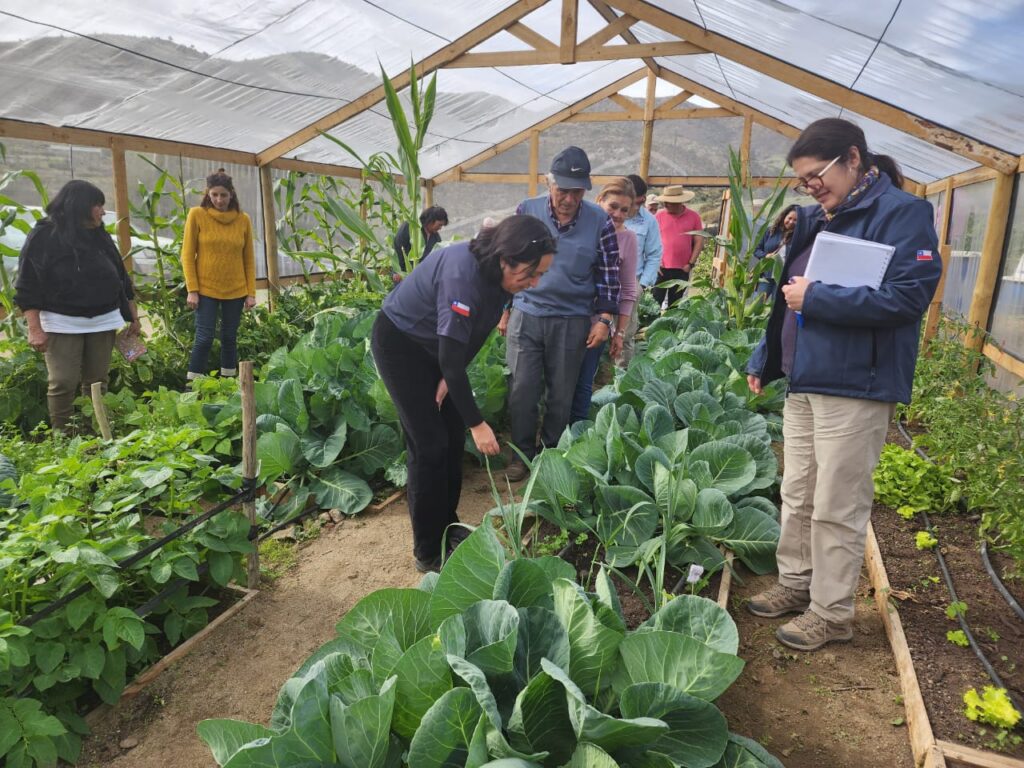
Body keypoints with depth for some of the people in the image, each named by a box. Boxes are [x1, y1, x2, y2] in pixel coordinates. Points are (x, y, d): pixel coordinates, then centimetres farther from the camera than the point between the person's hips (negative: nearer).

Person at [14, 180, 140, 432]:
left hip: (103, 320, 5)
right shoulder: (43, 236, -6)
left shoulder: (99, 235, 11)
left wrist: (134, 317, 15)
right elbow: (28, 287, -8)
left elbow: (121, 277, 17)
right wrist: (35, 329, -14)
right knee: (62, 384, -7)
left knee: (97, 382, 6)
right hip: (62, 323, -4)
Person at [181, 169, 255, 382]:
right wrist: (192, 290, -9)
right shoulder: (197, 215, -3)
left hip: (236, 290, 3)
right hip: (206, 289, -2)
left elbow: (249, 259, 7)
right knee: (205, 338, -5)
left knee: (229, 338, 10)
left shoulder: (243, 219, 4)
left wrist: (251, 292, 2)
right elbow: (187, 255, -3)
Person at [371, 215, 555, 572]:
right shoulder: (463, 275, -37)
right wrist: (477, 424, -28)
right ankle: (428, 553, 5)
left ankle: (447, 527, 24)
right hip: (399, 342, -8)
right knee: (429, 445, -8)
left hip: (435, 346, 8)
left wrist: (449, 378, -8)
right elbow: (451, 359, -35)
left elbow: (473, 336, 1)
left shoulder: (497, 273, -12)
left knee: (454, 439, 7)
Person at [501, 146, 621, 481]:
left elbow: (609, 274, 2)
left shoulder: (600, 221, -4)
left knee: (561, 395, 10)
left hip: (572, 321, 0)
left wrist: (604, 319, -2)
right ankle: (523, 453, 20)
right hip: (525, 315, 1)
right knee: (522, 390, 3)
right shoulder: (526, 211, -3)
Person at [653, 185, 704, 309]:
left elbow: (699, 241, 3)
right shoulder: (659, 215, 1)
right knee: (655, 301, -1)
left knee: (674, 304, 9)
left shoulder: (693, 216, 1)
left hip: (682, 269, 1)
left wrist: (690, 264, -2)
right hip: (660, 268, 0)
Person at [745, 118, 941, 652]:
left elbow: (909, 296, -20)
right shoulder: (817, 218, 14)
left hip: (855, 387, -8)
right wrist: (763, 360, 16)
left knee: (837, 507, 2)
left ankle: (832, 613, 18)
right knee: (797, 495, 16)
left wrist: (815, 298, -18)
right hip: (802, 381, 8)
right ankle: (796, 584, 33)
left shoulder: (901, 213, -9)